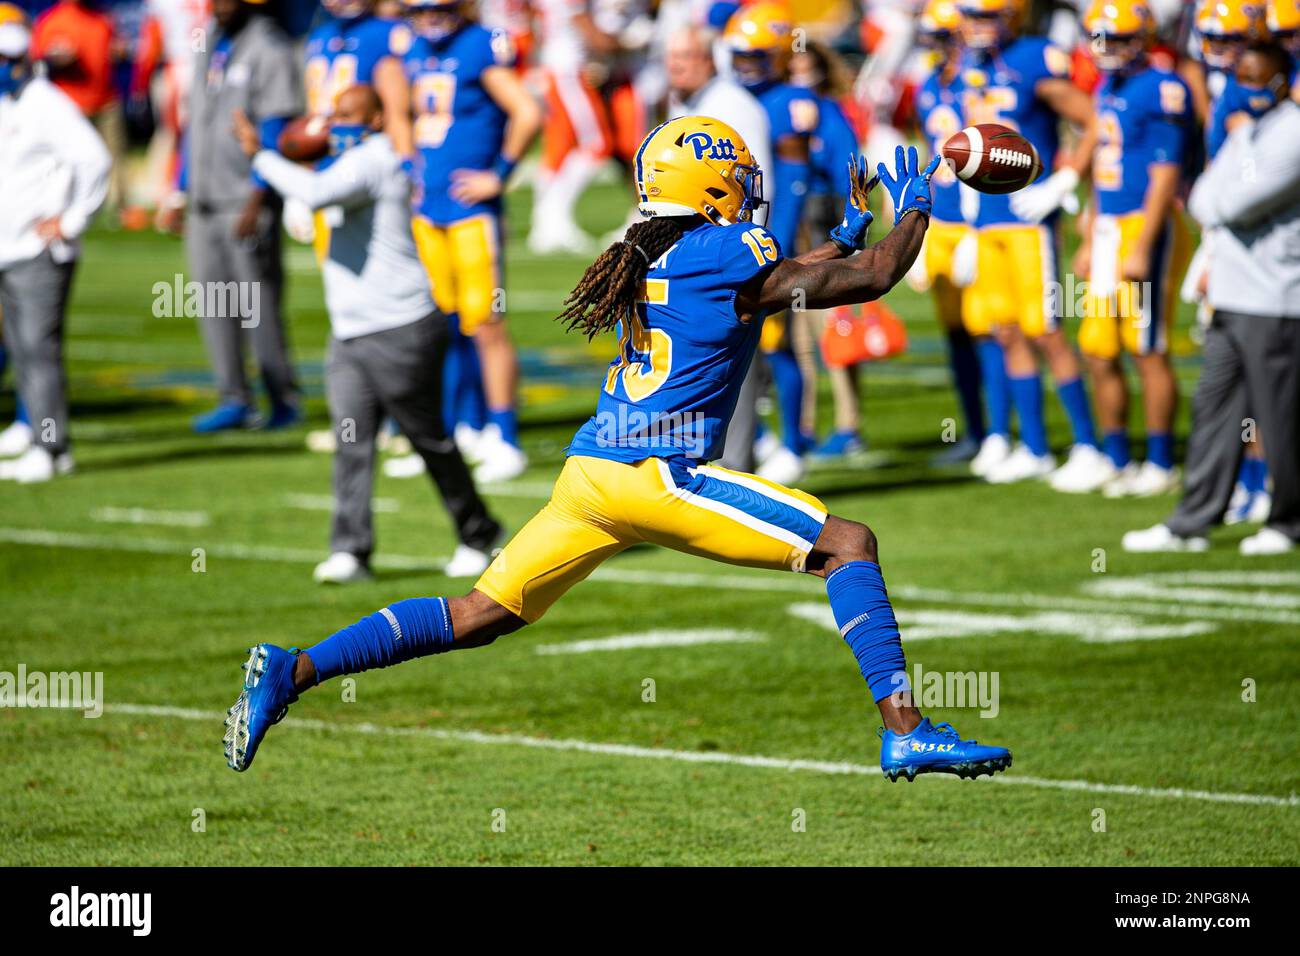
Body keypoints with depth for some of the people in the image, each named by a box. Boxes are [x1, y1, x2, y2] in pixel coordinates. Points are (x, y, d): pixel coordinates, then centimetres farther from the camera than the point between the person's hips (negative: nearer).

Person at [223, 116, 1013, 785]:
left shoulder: (652, 261, 19)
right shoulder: (731, 252, -4)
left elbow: (780, 284, 35)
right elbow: (873, 278, 3)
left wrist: (852, 226, 39)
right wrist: (916, 207, 21)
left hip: (590, 474, 8)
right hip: (654, 475, -8)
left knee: (480, 616, 12)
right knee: (847, 543, -4)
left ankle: (293, 671, 5)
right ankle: (906, 731, -13)